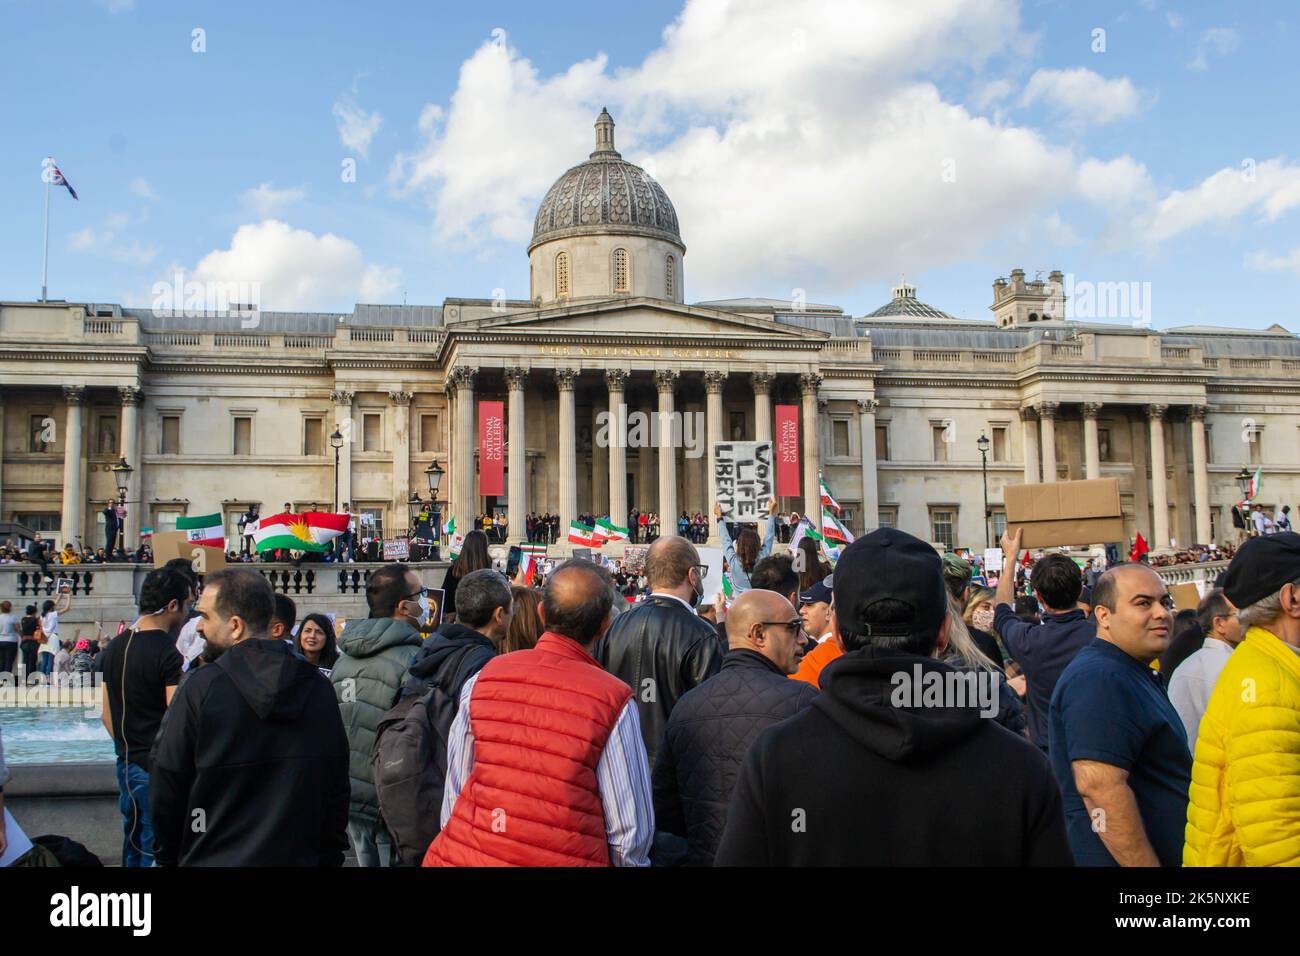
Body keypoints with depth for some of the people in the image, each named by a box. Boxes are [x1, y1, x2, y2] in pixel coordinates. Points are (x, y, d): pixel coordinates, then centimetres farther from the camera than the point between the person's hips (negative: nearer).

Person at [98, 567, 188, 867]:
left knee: (132, 847, 18)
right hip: (157, 769, -8)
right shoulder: (168, 653, -18)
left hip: (127, 764, 8)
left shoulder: (116, 647, 7)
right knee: (156, 852, 1)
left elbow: (106, 714, 14)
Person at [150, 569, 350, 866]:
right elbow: (337, 789, 1)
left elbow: (167, 786, -9)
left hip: (213, 857, -3)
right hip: (298, 858, 3)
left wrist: (168, 857, 5)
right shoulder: (319, 688, -4)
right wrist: (329, 857, 12)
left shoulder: (201, 687, -16)